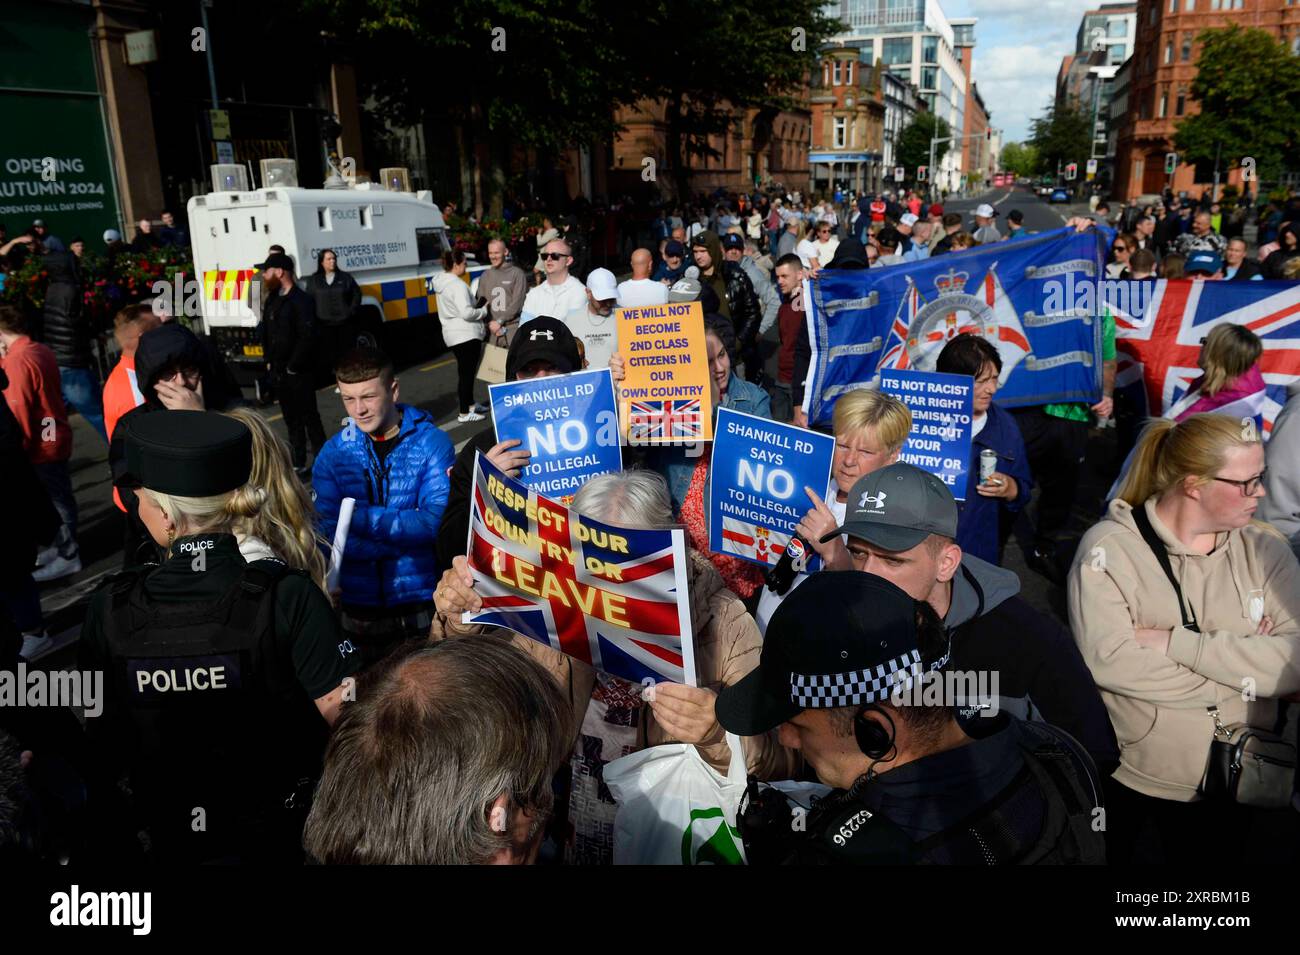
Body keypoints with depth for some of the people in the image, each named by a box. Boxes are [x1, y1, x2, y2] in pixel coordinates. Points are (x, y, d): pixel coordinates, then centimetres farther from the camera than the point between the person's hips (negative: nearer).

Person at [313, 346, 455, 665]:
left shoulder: (432, 443, -8)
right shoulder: (333, 454, -1)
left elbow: (437, 521, -18)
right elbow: (328, 535, -10)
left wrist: (360, 518, -19)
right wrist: (408, 534, -22)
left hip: (423, 603, -2)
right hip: (359, 608, 2)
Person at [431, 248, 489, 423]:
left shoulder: (442, 283, 12)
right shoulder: (458, 285, -19)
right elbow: (466, 313, -26)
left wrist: (478, 305, 11)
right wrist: (484, 310, -9)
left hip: (452, 334, 10)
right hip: (466, 334, -10)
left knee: (465, 371, 20)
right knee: (467, 372, -3)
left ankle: (470, 404, 32)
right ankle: (465, 413, 1)